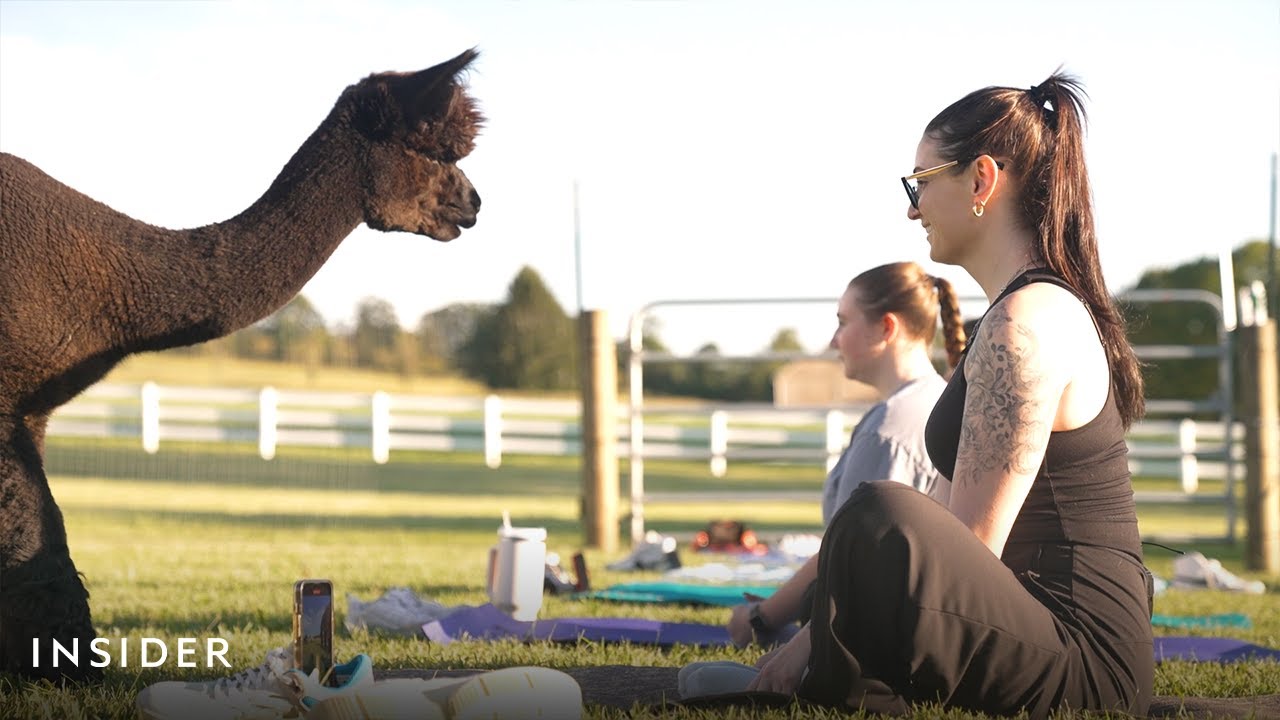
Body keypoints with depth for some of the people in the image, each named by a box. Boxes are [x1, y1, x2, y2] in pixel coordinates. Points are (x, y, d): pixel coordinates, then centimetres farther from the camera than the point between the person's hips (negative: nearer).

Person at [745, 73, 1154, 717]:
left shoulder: (1024, 325, -16)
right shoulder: (1057, 305, 17)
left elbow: (972, 545, -20)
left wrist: (817, 640, -13)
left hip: (1077, 664, -11)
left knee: (881, 518, -35)